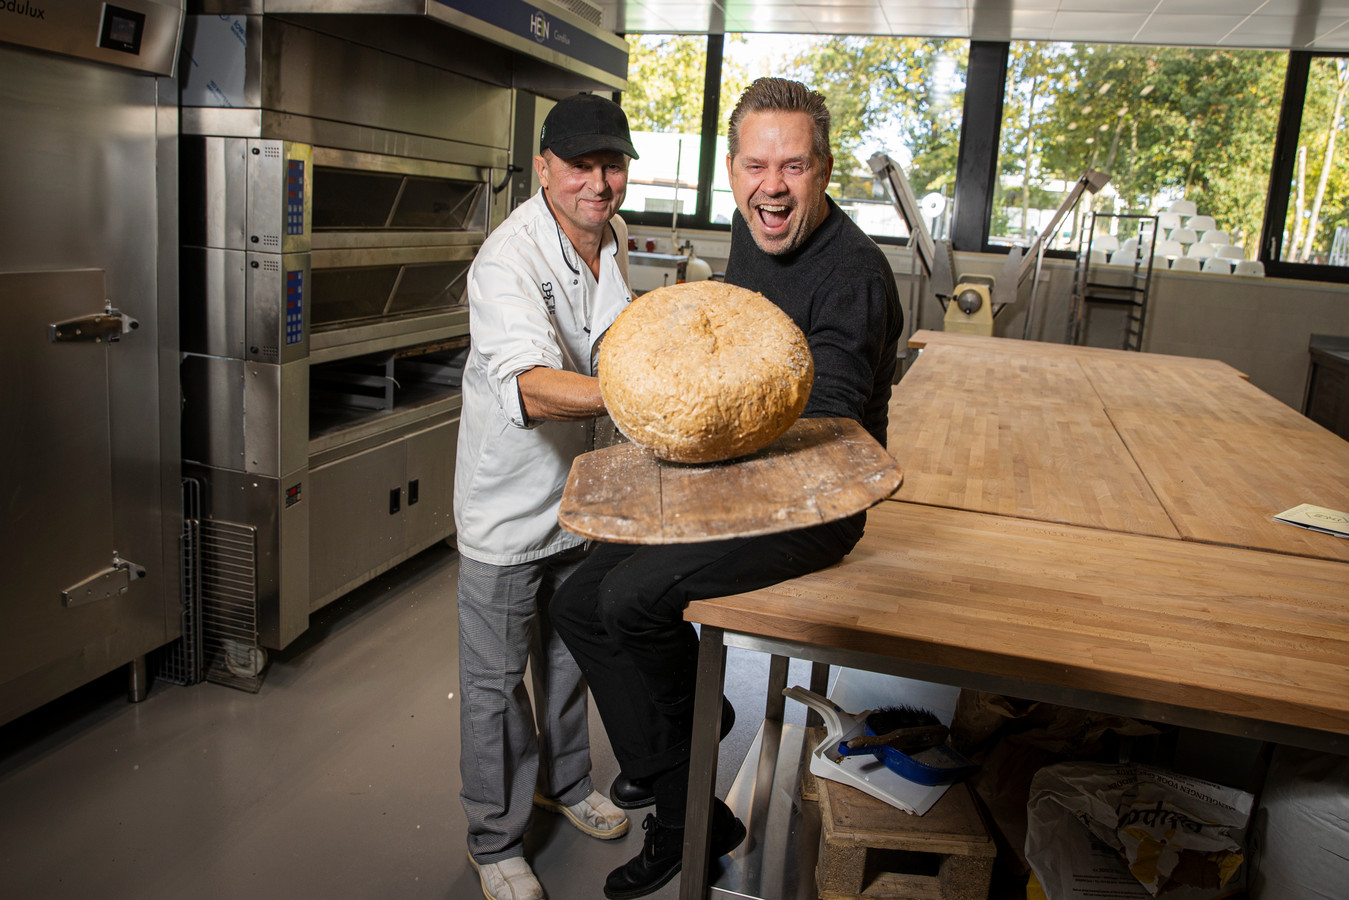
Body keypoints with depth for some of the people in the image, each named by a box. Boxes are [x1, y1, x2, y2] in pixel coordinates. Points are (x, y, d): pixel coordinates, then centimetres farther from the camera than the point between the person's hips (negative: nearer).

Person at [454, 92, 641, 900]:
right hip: (509, 500, -7)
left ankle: (565, 781, 48)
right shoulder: (508, 259, -27)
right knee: (497, 676, 7)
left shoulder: (613, 237, 0)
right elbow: (527, 387, -45)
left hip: (581, 489, 7)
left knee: (571, 651, 24)